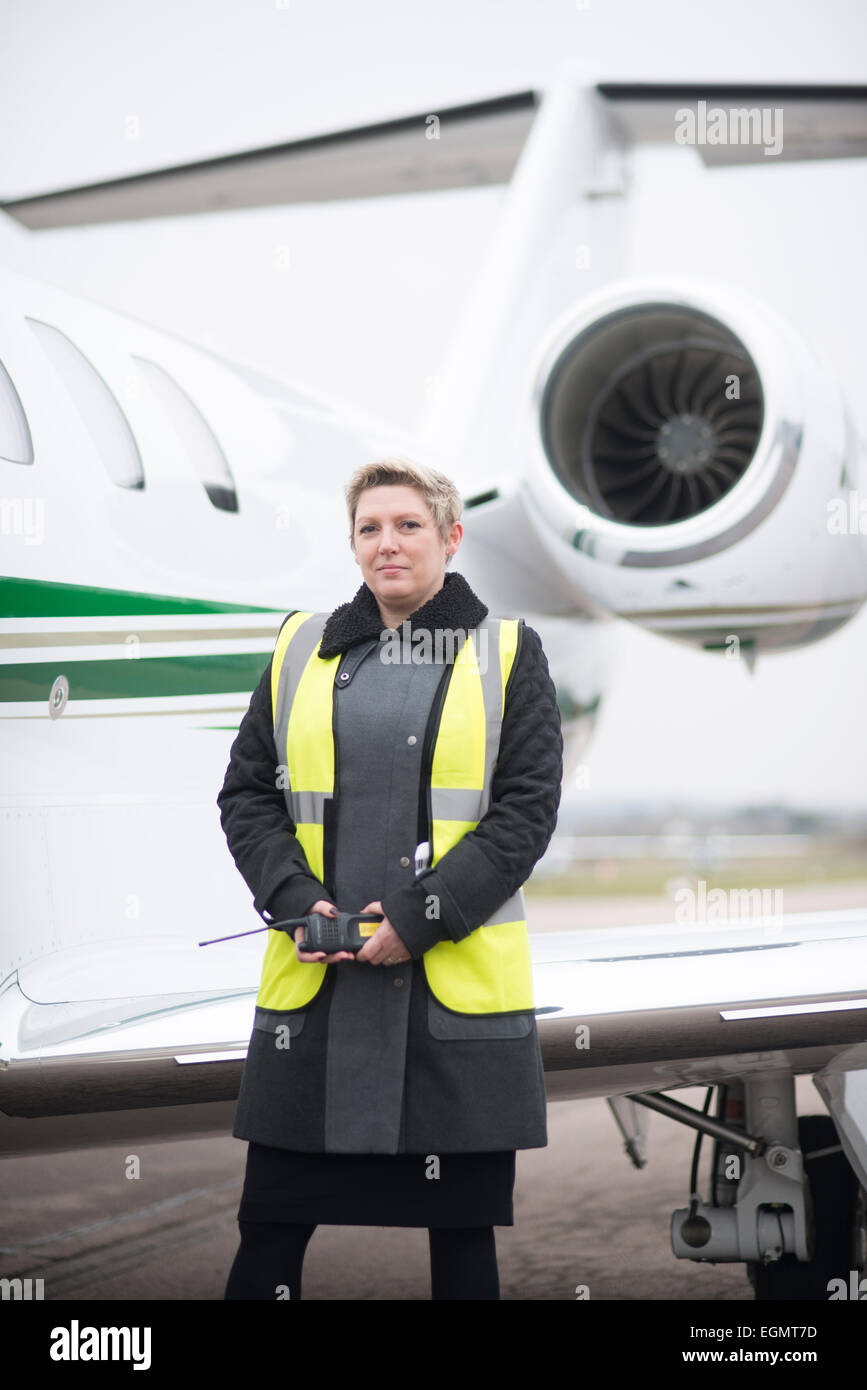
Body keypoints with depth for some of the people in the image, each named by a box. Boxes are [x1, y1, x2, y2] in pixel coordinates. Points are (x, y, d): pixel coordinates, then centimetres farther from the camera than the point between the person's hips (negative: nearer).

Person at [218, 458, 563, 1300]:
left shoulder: (506, 654, 5)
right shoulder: (302, 649, 12)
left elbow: (527, 808, -3)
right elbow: (246, 794, 10)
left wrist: (422, 916, -13)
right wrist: (297, 903, -7)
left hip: (456, 982, -2)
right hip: (312, 980, 2)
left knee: (462, 1228, 6)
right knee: (269, 1228, 3)